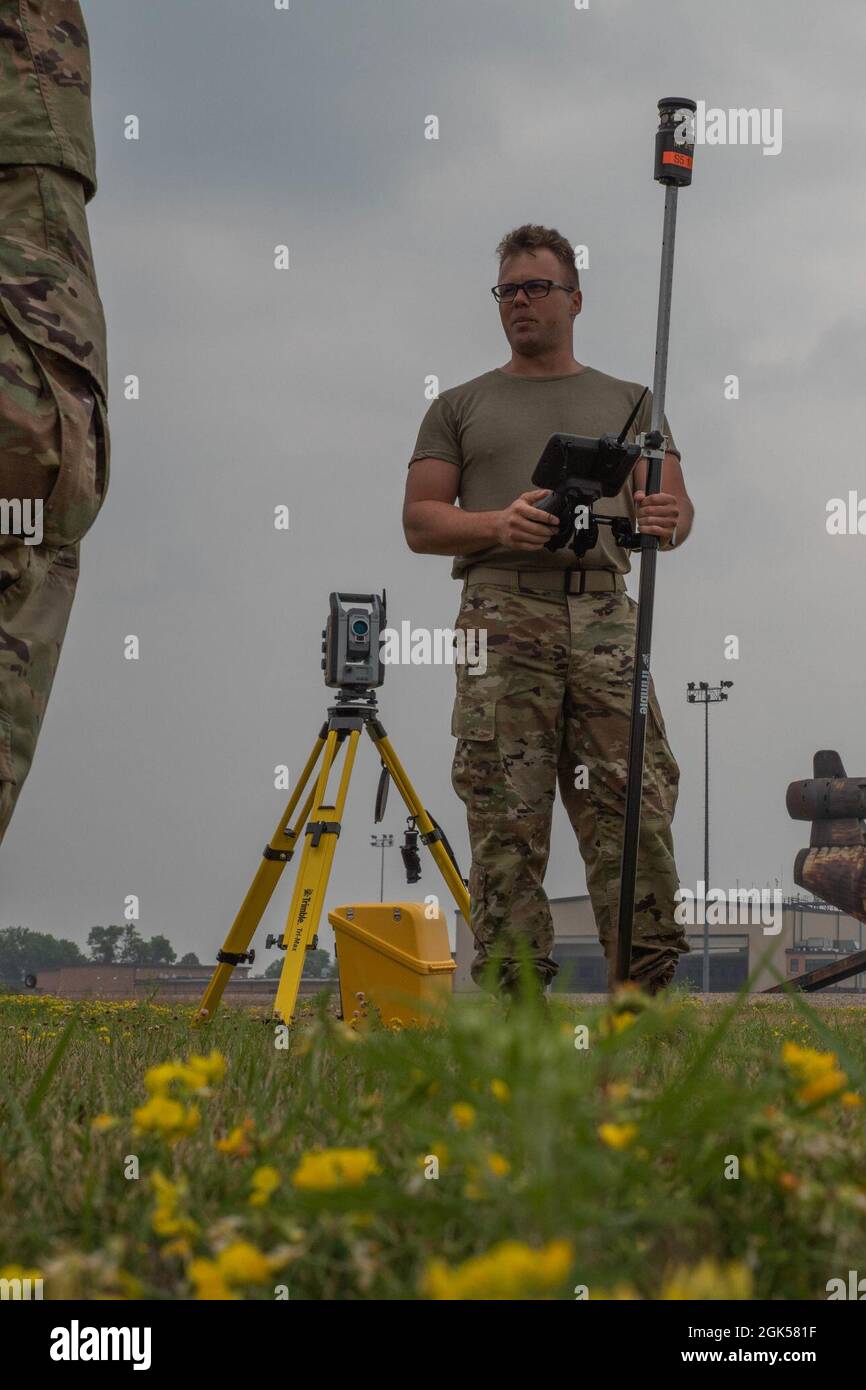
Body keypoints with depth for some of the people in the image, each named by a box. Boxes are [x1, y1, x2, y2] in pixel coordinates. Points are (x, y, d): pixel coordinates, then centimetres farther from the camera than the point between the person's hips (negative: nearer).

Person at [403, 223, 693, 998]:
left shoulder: (628, 403, 22)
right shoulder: (460, 407, 20)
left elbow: (674, 510, 14)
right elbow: (420, 522, 12)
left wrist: (667, 521, -12)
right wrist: (497, 525, -9)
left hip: (605, 618, 1)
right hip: (502, 617, -1)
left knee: (636, 809, -10)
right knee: (508, 820, -8)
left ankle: (647, 998, -10)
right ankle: (513, 1002, -8)